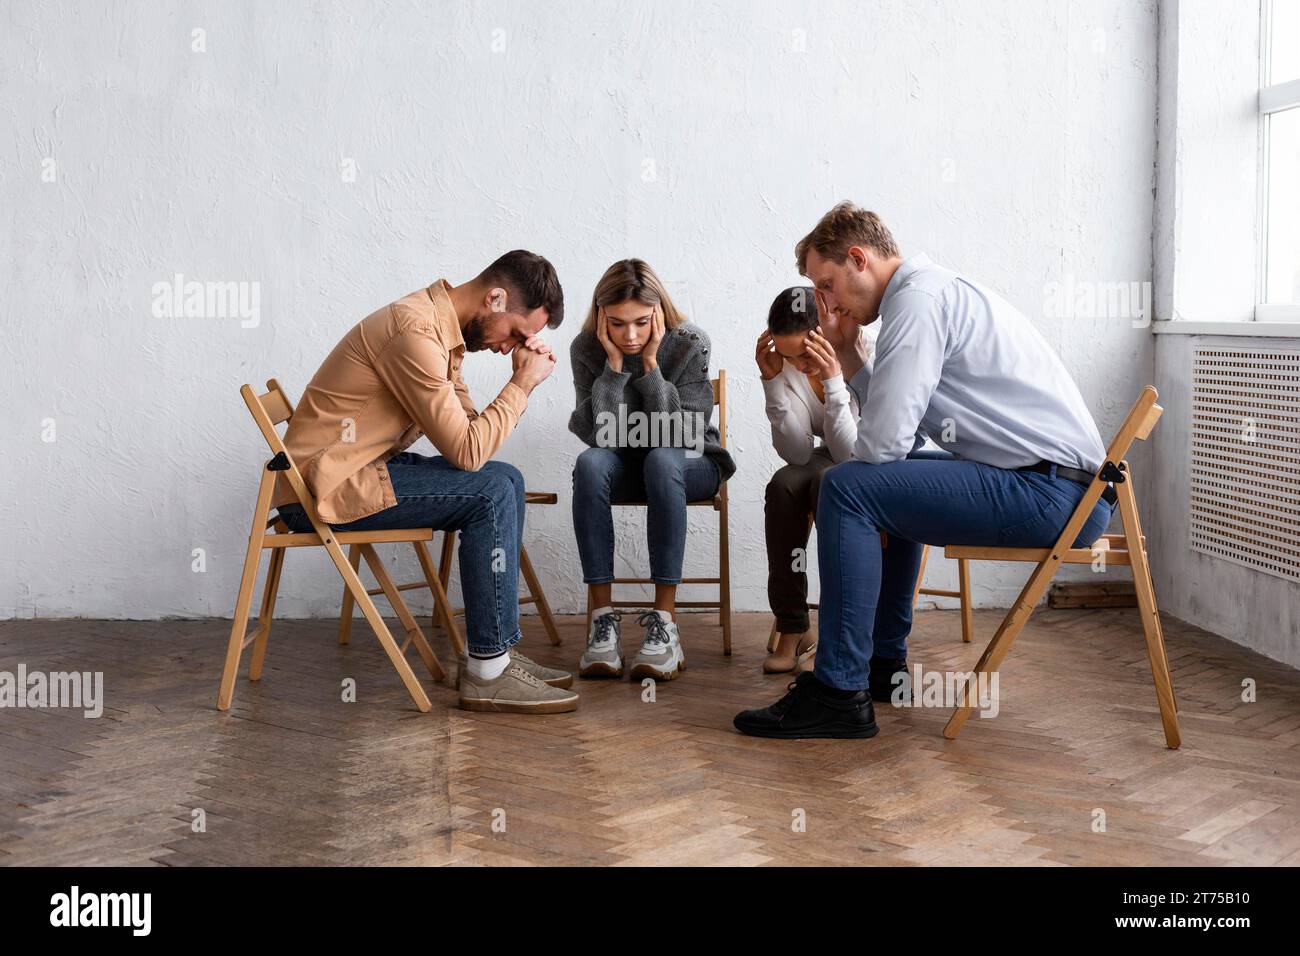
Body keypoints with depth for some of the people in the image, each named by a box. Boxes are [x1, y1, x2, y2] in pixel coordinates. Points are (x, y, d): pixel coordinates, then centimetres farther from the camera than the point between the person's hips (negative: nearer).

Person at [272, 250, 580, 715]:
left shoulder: (442, 327, 11)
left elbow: (468, 429, 6)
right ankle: (487, 673, -12)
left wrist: (521, 375, -4)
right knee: (491, 492, -18)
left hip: (358, 470, 11)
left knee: (505, 480, 9)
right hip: (325, 487, -11)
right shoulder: (415, 332, -22)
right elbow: (467, 450, -22)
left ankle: (495, 651, 10)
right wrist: (522, 384, -12)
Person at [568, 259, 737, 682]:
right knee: (589, 463, -32)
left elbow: (679, 436, -23)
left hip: (690, 466, -2)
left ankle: (665, 621, -38)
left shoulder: (690, 344, -15)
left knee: (661, 460, -37)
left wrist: (650, 363, -27)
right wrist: (614, 364, -25)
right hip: (624, 468, 2)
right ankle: (603, 617, -32)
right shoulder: (586, 350, -10)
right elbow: (600, 436, -19)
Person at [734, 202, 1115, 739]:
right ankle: (882, 662, 34)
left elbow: (882, 441, -17)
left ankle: (839, 693, -12)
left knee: (848, 489, -16)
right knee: (886, 481, 30)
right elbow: (900, 437, 18)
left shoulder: (918, 298, -11)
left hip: (1052, 493, -11)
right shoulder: (940, 290, 20)